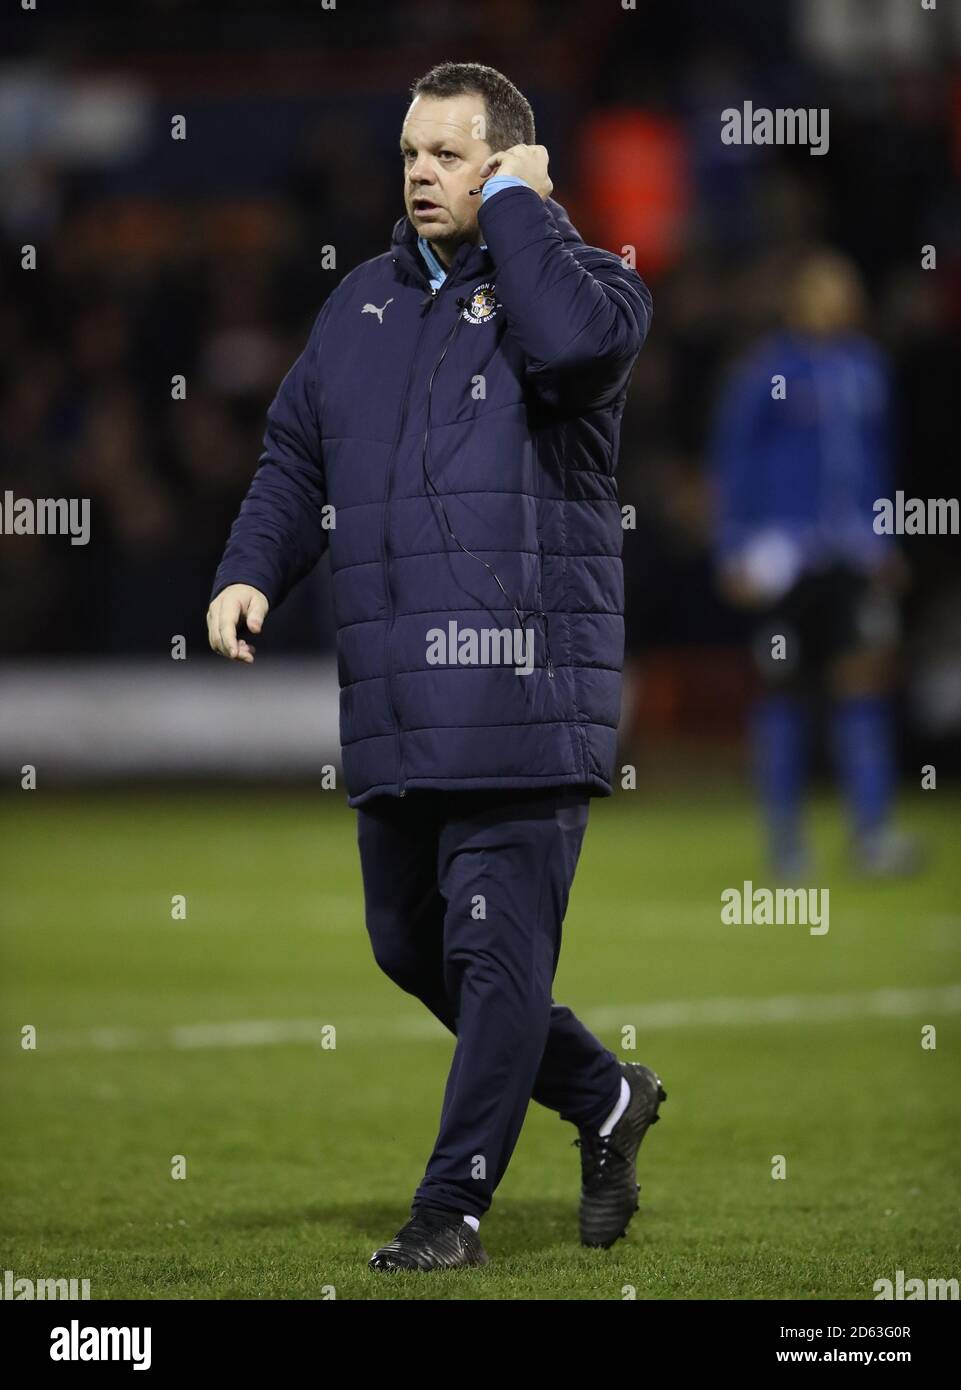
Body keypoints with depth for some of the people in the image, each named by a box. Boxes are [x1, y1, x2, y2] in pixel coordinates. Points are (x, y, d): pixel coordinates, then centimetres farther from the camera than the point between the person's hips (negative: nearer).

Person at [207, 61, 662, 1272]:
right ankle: (603, 1099, 31)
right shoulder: (362, 305, 17)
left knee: (496, 953, -6)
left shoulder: (583, 280, -1)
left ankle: (452, 1205, 3)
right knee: (410, 947, 13)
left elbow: (573, 339, -26)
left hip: (524, 705, -7)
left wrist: (517, 207, -12)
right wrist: (253, 569, 4)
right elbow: (295, 458, 21)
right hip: (393, 709, 7)